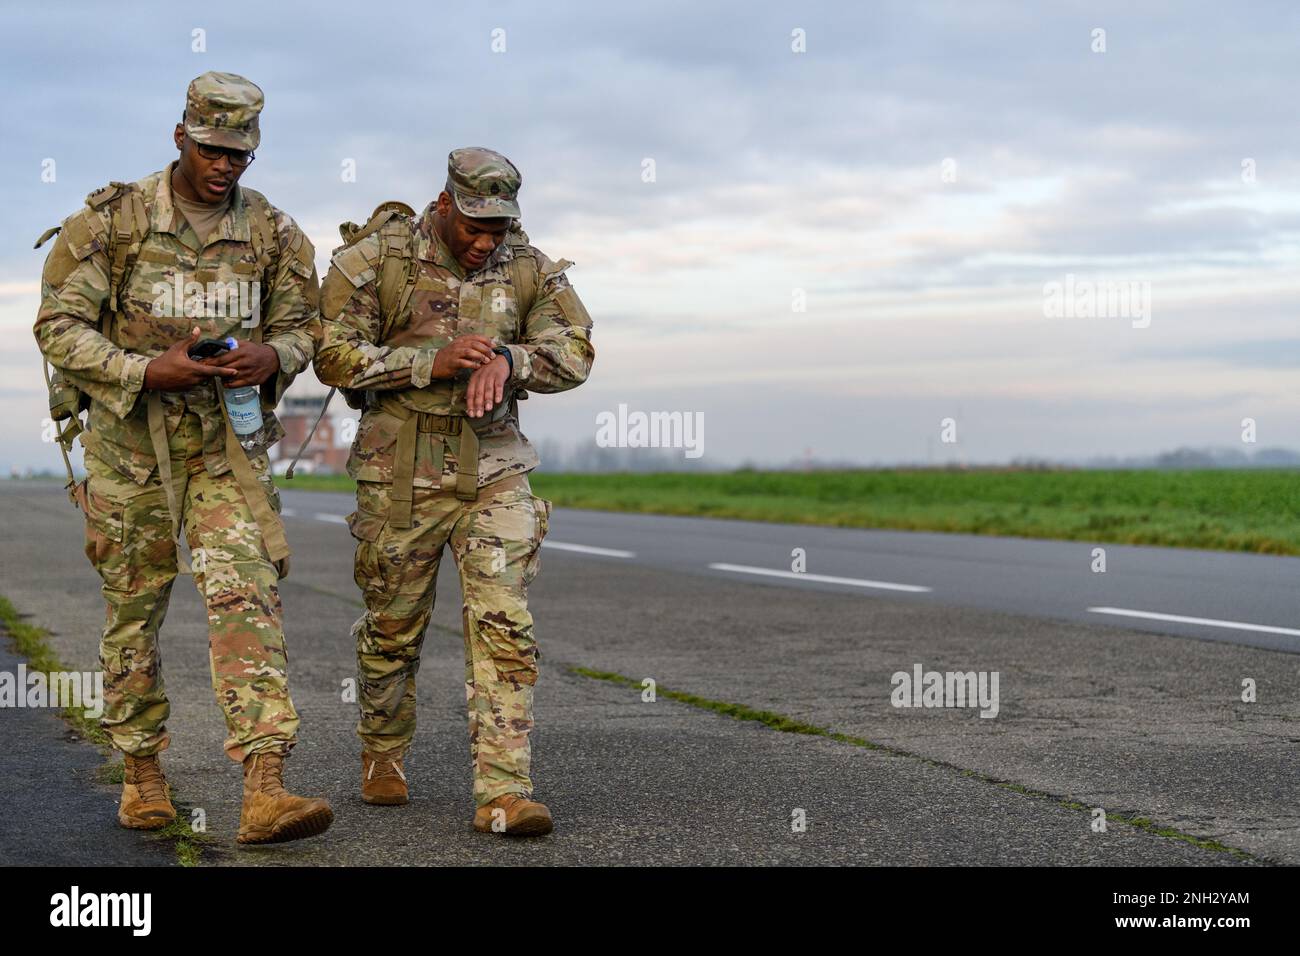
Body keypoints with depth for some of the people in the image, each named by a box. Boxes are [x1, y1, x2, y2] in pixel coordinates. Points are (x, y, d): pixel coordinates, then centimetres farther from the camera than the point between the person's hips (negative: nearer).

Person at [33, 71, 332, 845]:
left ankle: (266, 791, -21)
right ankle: (144, 774, 27)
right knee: (134, 608, 8)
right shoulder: (112, 220, -5)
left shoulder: (272, 233, 3)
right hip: (129, 436, -1)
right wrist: (145, 370, -19)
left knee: (247, 595, -14)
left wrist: (272, 358, -13)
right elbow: (59, 324, -6)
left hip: (228, 439, 1)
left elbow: (301, 326, 12)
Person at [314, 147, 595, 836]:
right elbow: (334, 357, -10)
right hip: (401, 470, -2)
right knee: (392, 628, 11)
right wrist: (432, 364, -21)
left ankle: (503, 793, -10)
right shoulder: (375, 258, -6)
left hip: (494, 469, 2)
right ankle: (382, 759, 35)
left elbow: (574, 353, 0)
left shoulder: (527, 267, 3)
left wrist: (507, 360, -20)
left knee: (503, 625, -9)